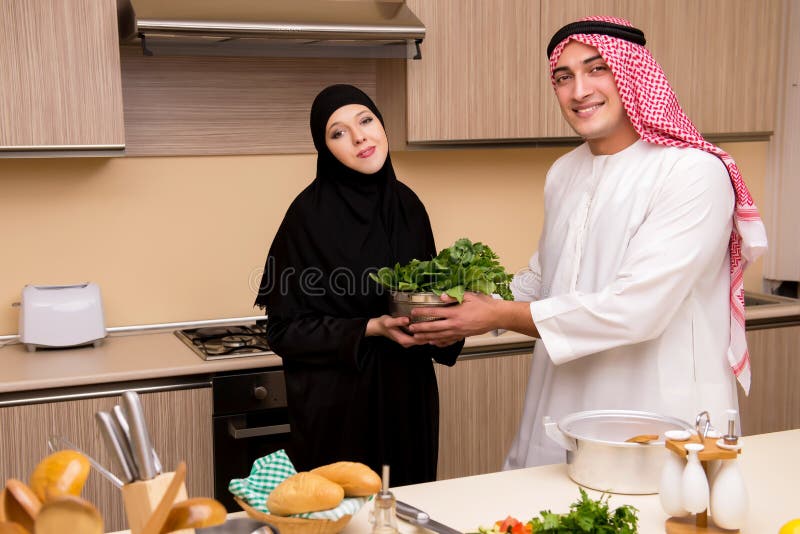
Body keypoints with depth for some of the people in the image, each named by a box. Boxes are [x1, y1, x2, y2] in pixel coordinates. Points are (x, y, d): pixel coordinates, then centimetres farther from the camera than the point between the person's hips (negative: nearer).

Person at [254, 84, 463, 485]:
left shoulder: (407, 205, 4)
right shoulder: (310, 213, -12)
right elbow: (285, 328, -11)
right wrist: (370, 329, -21)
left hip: (408, 395, 5)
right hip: (339, 403, -5)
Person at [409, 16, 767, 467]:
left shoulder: (693, 172, -16)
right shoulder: (563, 173, 8)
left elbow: (635, 310, -24)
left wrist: (499, 316, -17)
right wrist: (476, 304, 3)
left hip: (659, 415, -6)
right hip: (563, 408, 7)